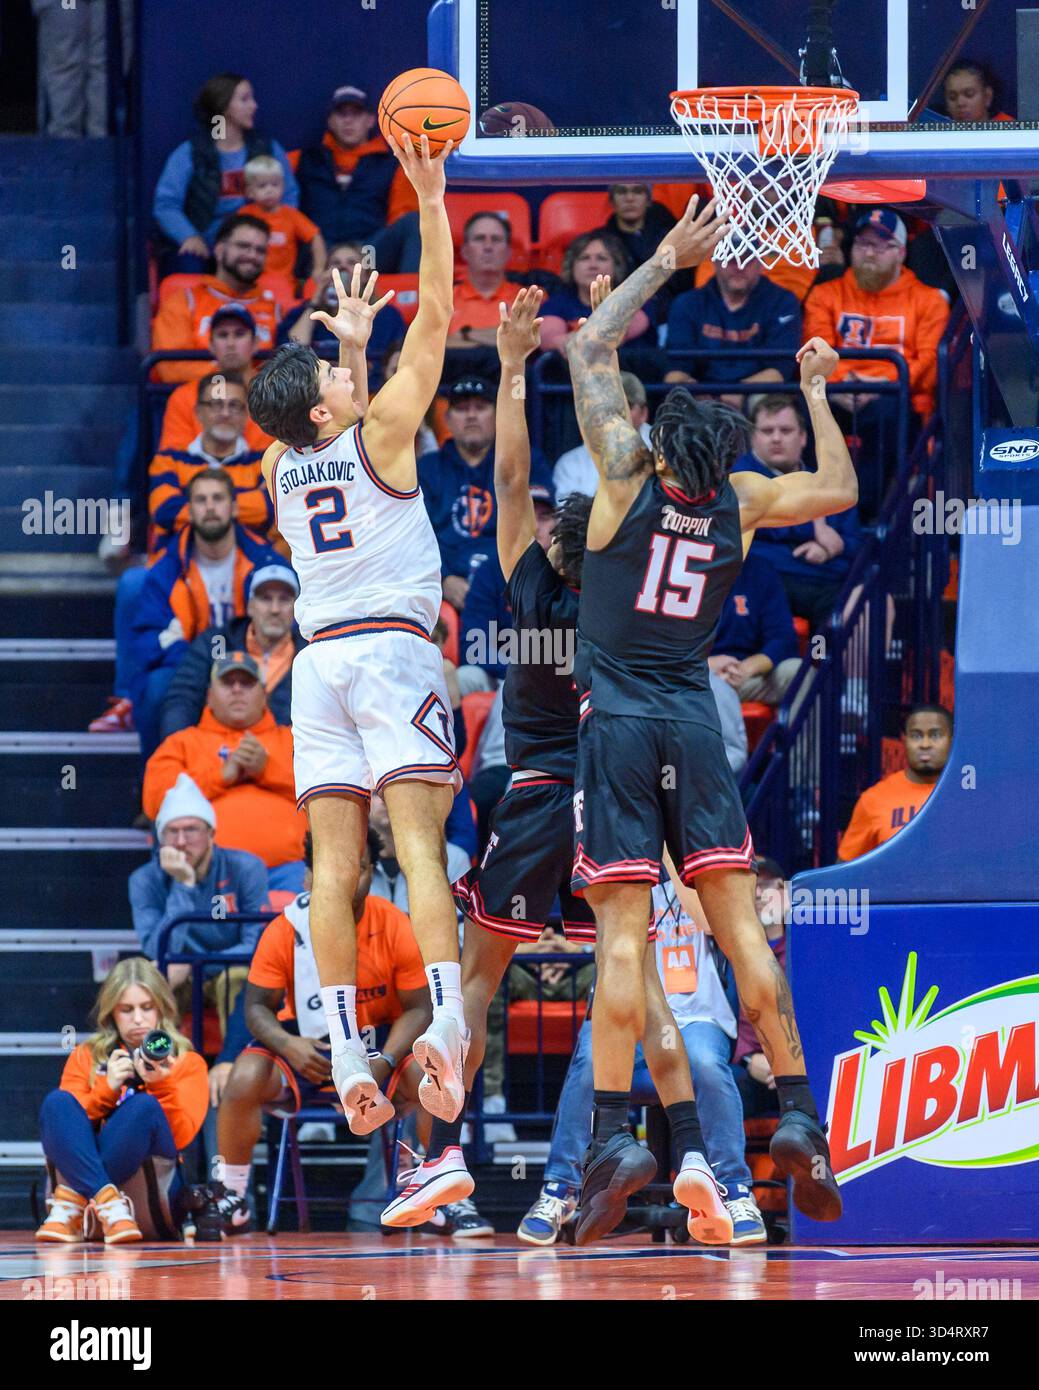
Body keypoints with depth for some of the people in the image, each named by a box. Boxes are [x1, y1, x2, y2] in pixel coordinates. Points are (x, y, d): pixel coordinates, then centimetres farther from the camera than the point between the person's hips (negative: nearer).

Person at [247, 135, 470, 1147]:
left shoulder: (281, 467, 13)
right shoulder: (379, 435, -2)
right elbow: (436, 316, -1)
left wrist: (352, 342, 43)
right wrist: (429, 199, 1)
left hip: (319, 661, 5)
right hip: (392, 649, -5)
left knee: (334, 865, -2)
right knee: (419, 845, -14)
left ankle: (348, 1063, -10)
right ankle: (446, 1027, -29)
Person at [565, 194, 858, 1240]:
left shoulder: (630, 479, -8)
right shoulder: (742, 501, 1)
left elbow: (591, 348, -2)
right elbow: (839, 492, 20)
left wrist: (665, 263, 1)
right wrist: (815, 394, 27)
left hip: (617, 720, -3)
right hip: (694, 718, 3)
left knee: (622, 932, -10)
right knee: (738, 919, 3)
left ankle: (612, 1136, -18)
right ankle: (796, 1114, -3)